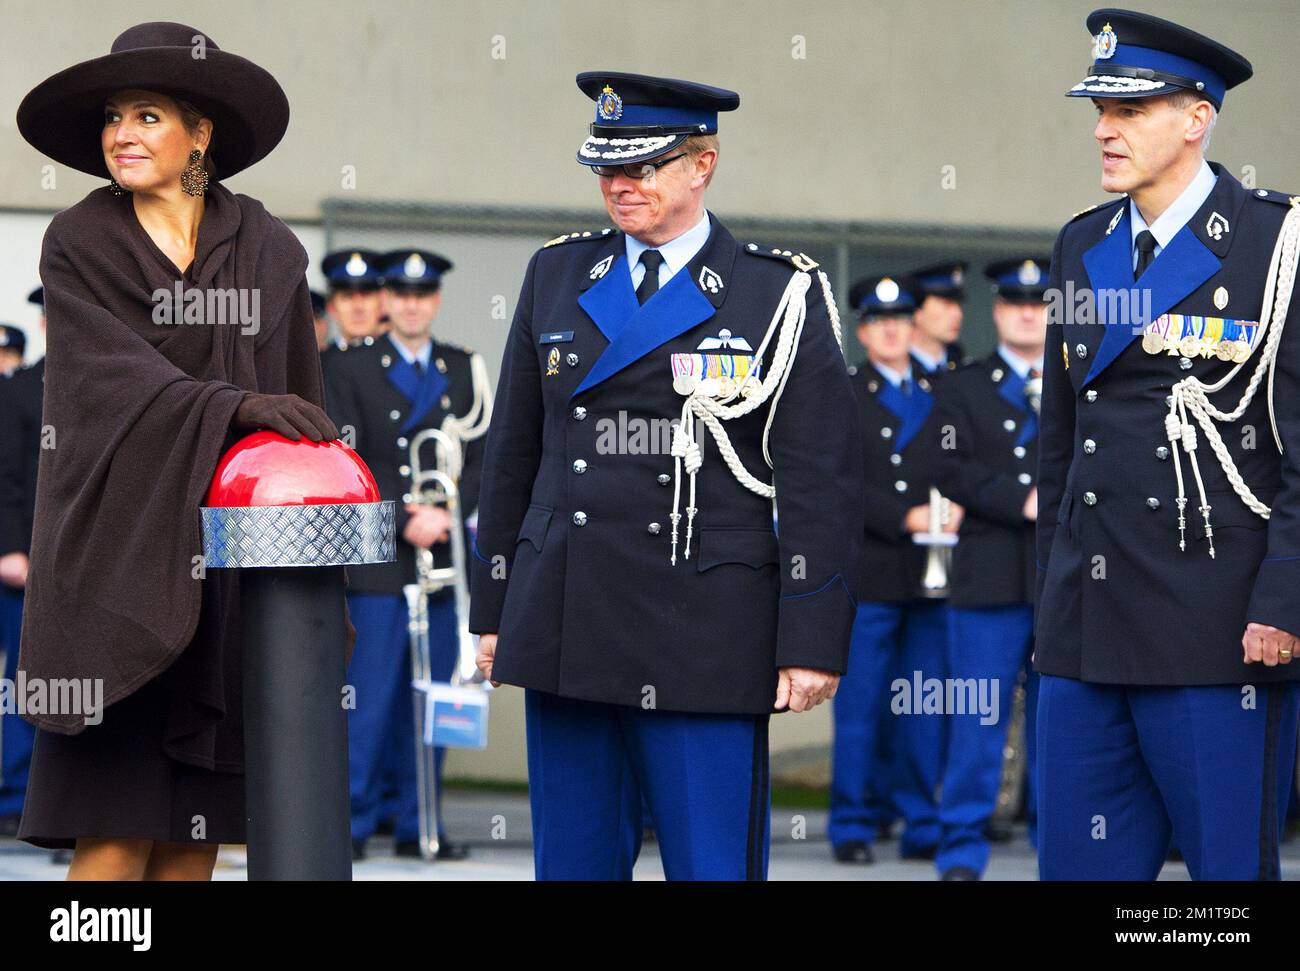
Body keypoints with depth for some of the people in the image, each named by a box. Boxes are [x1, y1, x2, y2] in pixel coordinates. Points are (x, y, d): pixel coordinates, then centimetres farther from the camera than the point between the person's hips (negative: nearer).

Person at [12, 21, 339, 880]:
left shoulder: (268, 253, 8)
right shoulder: (78, 247, 2)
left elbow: (302, 405, 8)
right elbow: (115, 379, -11)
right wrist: (235, 408, -27)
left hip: (231, 567, 2)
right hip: (120, 552, -2)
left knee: (198, 825, 2)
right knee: (113, 826, -8)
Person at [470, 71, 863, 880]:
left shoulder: (780, 295, -1)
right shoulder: (557, 276, 12)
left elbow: (821, 481, -4)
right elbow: (514, 452, 16)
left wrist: (813, 642, -10)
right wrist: (494, 609, 14)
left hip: (703, 636, -4)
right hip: (565, 627, 4)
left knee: (714, 863, -3)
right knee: (573, 862, 8)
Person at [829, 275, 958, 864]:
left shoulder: (941, 396, 16)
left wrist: (957, 508, -7)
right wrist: (907, 519, -14)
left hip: (933, 574, 3)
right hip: (869, 572, -3)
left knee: (926, 710, 5)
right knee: (859, 706, -2)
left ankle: (923, 826, 10)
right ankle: (852, 827, 4)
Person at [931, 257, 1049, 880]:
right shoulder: (964, 389, 9)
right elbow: (953, 473, -3)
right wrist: (1023, 504, -13)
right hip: (991, 577, -2)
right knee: (979, 716, -3)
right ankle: (962, 850, 2)